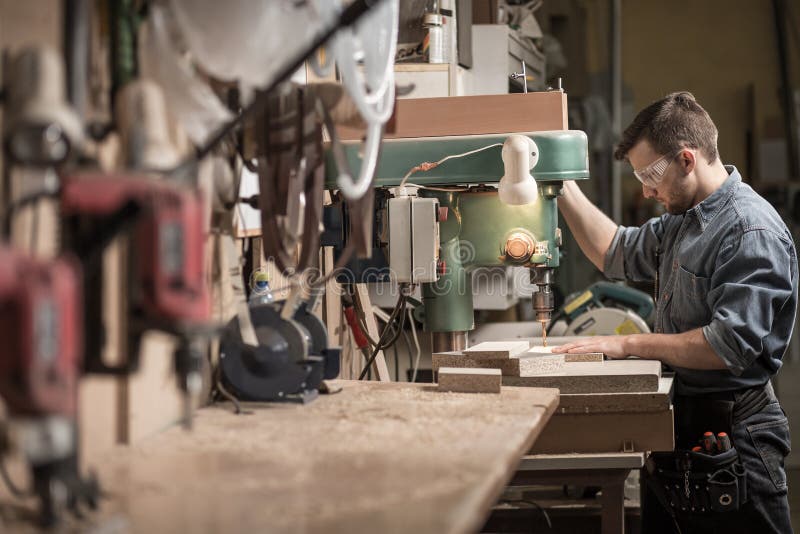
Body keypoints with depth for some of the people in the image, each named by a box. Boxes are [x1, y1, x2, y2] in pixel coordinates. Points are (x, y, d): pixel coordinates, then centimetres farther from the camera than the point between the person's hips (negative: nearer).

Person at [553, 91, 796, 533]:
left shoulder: (751, 232, -19)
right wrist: (563, 186, 12)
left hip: (731, 434, -9)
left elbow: (731, 345, -26)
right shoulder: (682, 220, 11)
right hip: (681, 422, 9)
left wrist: (629, 344, -20)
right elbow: (617, 253, 22)